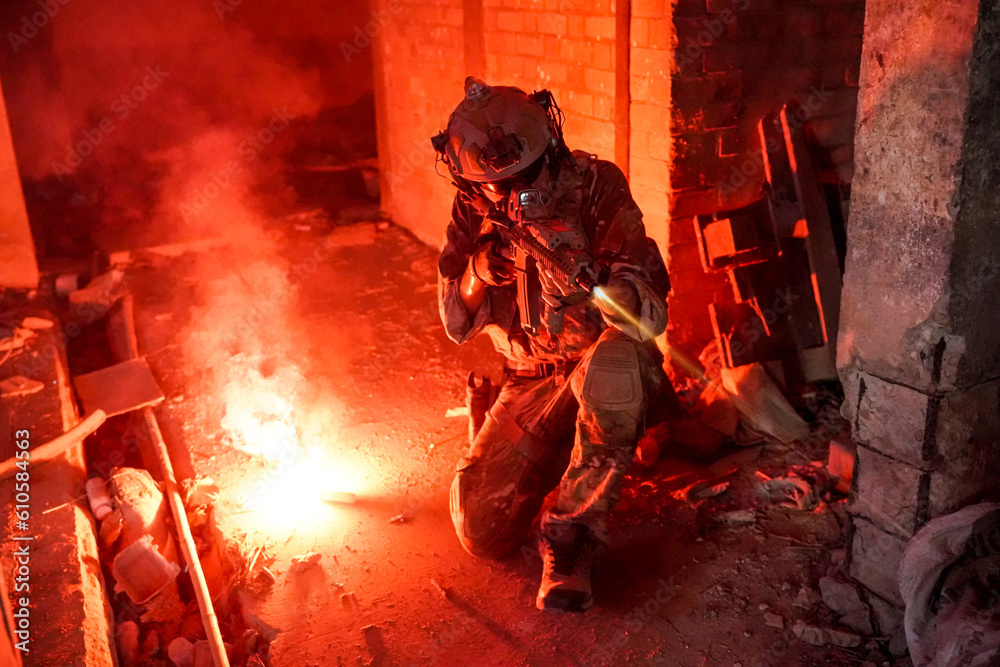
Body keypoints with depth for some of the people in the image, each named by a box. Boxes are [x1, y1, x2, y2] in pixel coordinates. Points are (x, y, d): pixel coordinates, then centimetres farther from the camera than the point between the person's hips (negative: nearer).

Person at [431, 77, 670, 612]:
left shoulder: (594, 188, -16)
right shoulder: (473, 212, -3)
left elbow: (650, 316, -23)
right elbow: (458, 326, -2)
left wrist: (594, 281, -45)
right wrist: (478, 273, -24)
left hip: (607, 359, -4)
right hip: (532, 380, 4)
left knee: (606, 371, -42)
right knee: (481, 531, -6)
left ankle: (569, 539, -22)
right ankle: (556, 455, 26)